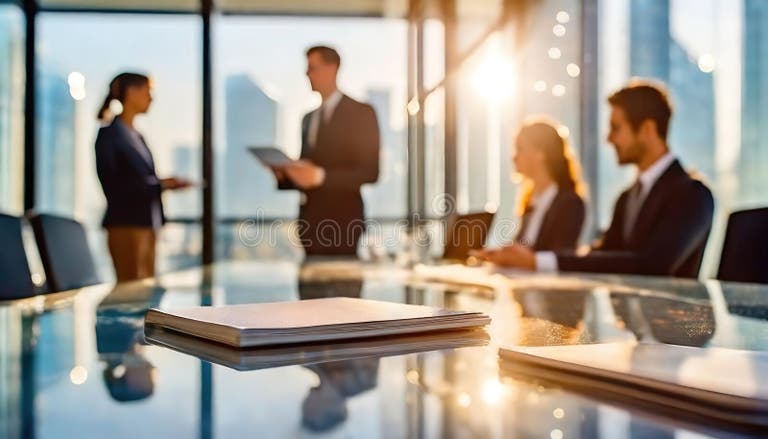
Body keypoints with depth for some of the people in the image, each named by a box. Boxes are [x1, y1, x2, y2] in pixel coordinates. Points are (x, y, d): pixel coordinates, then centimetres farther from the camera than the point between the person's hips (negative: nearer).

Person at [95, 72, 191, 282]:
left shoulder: (136, 135, 16)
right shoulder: (109, 135, -6)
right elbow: (111, 186, -12)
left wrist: (164, 184, 1)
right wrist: (159, 184, -14)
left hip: (147, 225, 8)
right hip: (126, 226, -8)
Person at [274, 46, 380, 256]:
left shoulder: (361, 112, -2)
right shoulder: (308, 118, 17)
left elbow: (370, 172, -10)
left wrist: (320, 176, -18)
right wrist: (283, 174, -1)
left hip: (341, 223, -5)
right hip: (309, 222, 6)